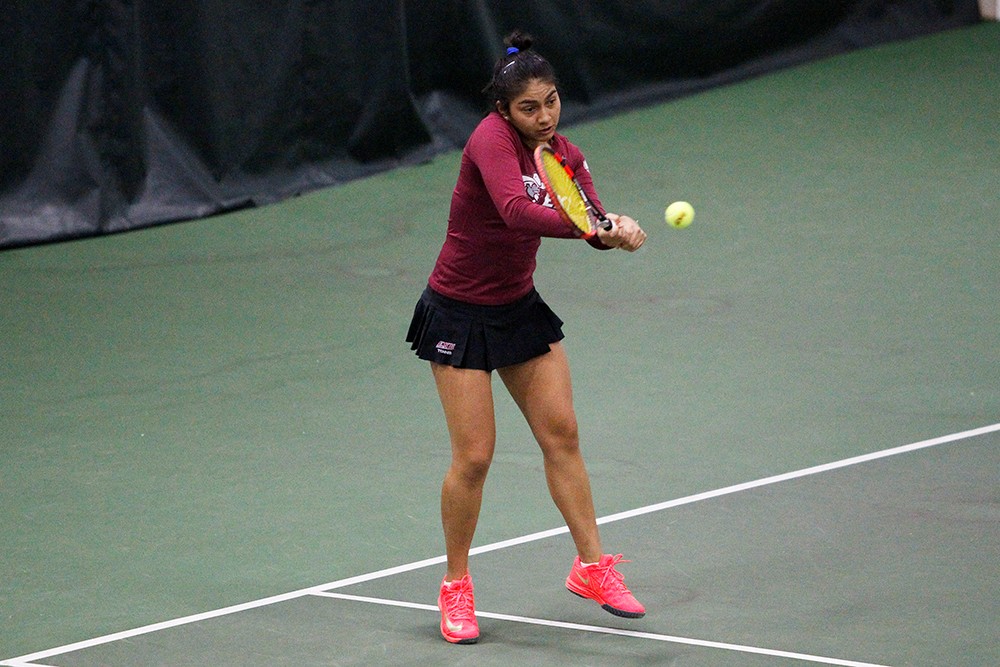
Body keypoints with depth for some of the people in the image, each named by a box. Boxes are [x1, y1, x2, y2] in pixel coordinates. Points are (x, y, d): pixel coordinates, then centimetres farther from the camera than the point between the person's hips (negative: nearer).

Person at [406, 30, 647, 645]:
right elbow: (514, 211, -40)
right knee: (474, 456, -5)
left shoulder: (566, 155, -1)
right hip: (459, 313, -6)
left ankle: (592, 567, 16)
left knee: (561, 434, 5)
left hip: (521, 308, 6)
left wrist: (616, 227, -34)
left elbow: (592, 222, -11)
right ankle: (456, 589, 11)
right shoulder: (492, 139, -23)